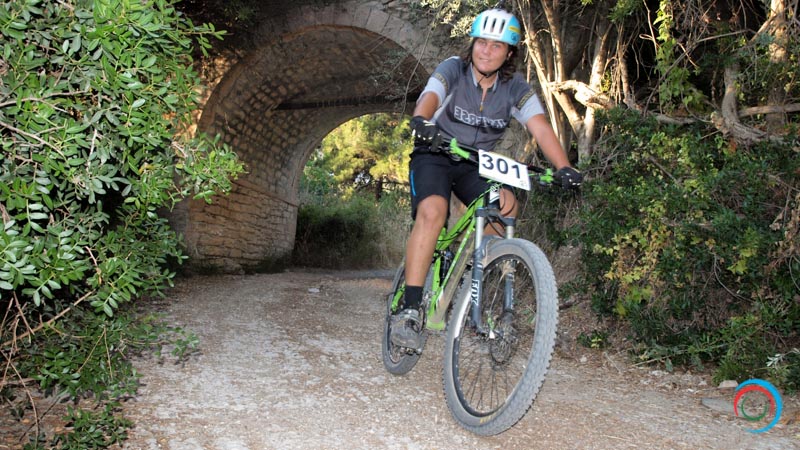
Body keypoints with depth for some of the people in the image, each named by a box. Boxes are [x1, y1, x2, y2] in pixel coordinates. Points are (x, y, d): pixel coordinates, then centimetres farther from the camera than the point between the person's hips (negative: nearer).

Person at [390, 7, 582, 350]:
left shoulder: (516, 88, -6)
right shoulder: (453, 69, -13)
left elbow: (540, 127, -20)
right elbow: (430, 97, -33)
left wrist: (563, 168, -37)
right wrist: (421, 120, -57)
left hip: (476, 165, 3)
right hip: (434, 156, -3)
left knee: (507, 205, -26)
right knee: (432, 212, -30)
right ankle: (410, 310, -30)